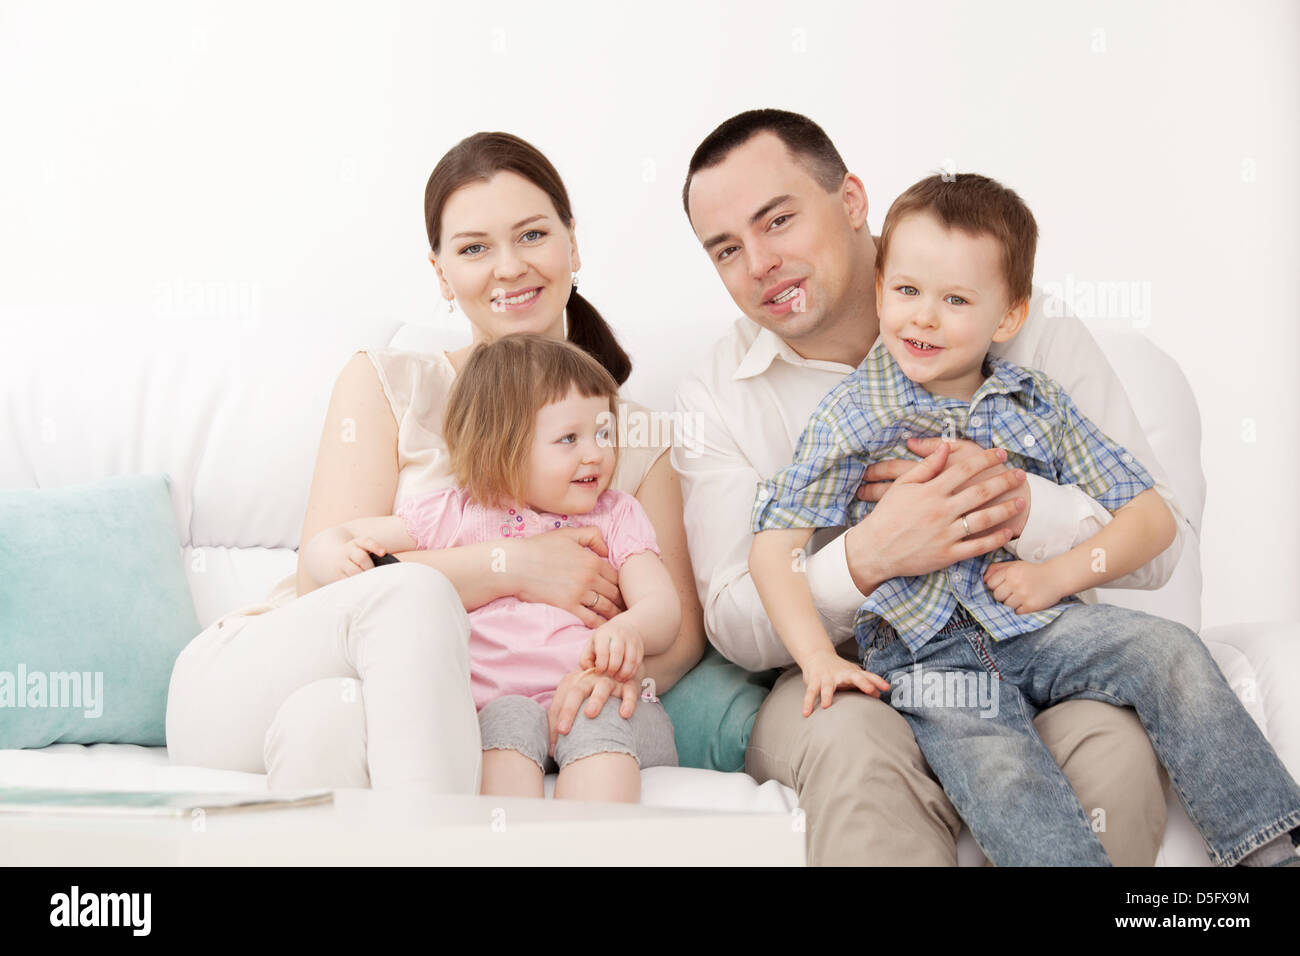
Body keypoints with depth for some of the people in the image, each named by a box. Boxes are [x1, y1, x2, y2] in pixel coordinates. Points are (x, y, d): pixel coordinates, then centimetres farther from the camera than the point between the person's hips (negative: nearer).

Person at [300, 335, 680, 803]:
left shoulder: (617, 516, 15)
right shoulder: (453, 515, 11)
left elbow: (663, 606, 2)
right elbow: (329, 540, 13)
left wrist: (629, 629, -24)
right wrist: (335, 558, -14)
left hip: (601, 698, 0)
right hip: (494, 704, 0)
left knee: (599, 722, -32)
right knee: (508, 718, -32)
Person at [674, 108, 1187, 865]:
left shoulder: (1025, 330, -1)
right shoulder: (717, 398, 3)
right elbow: (736, 624, -4)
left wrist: (1019, 503, -23)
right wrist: (867, 556, -24)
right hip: (846, 683, 0)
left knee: (1115, 741, -33)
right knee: (852, 742, -36)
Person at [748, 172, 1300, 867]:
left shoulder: (1037, 404, 10)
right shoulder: (853, 415, 1)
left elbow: (1152, 517, 11)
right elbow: (775, 544, -2)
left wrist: (1060, 574, -5)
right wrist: (818, 658, -15)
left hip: (1038, 627, 3)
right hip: (927, 652, -3)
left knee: (1167, 649, -20)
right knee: (1004, 777, -30)